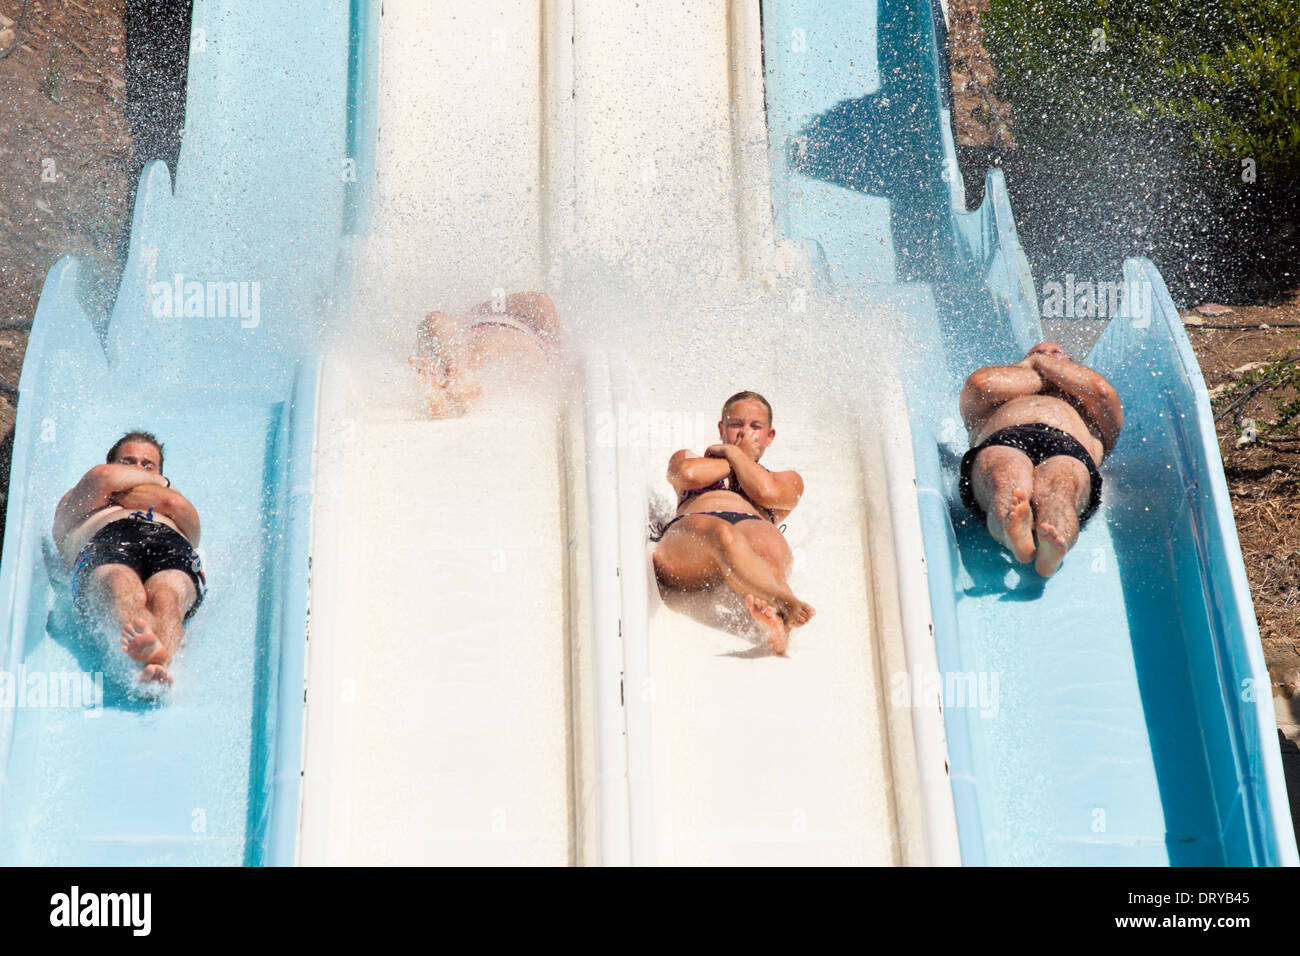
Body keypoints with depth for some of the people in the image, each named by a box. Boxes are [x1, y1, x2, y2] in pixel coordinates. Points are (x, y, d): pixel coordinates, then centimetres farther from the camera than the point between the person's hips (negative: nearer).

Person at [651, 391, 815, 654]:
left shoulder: (788, 480, 37)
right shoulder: (687, 458, 39)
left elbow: (766, 492, 10)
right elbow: (689, 475, 11)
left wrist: (732, 452, 23)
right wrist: (740, 457, 25)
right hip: (688, 530, -1)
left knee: (768, 545, -40)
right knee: (722, 535, -40)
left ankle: (775, 620, -71)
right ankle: (789, 604, -66)